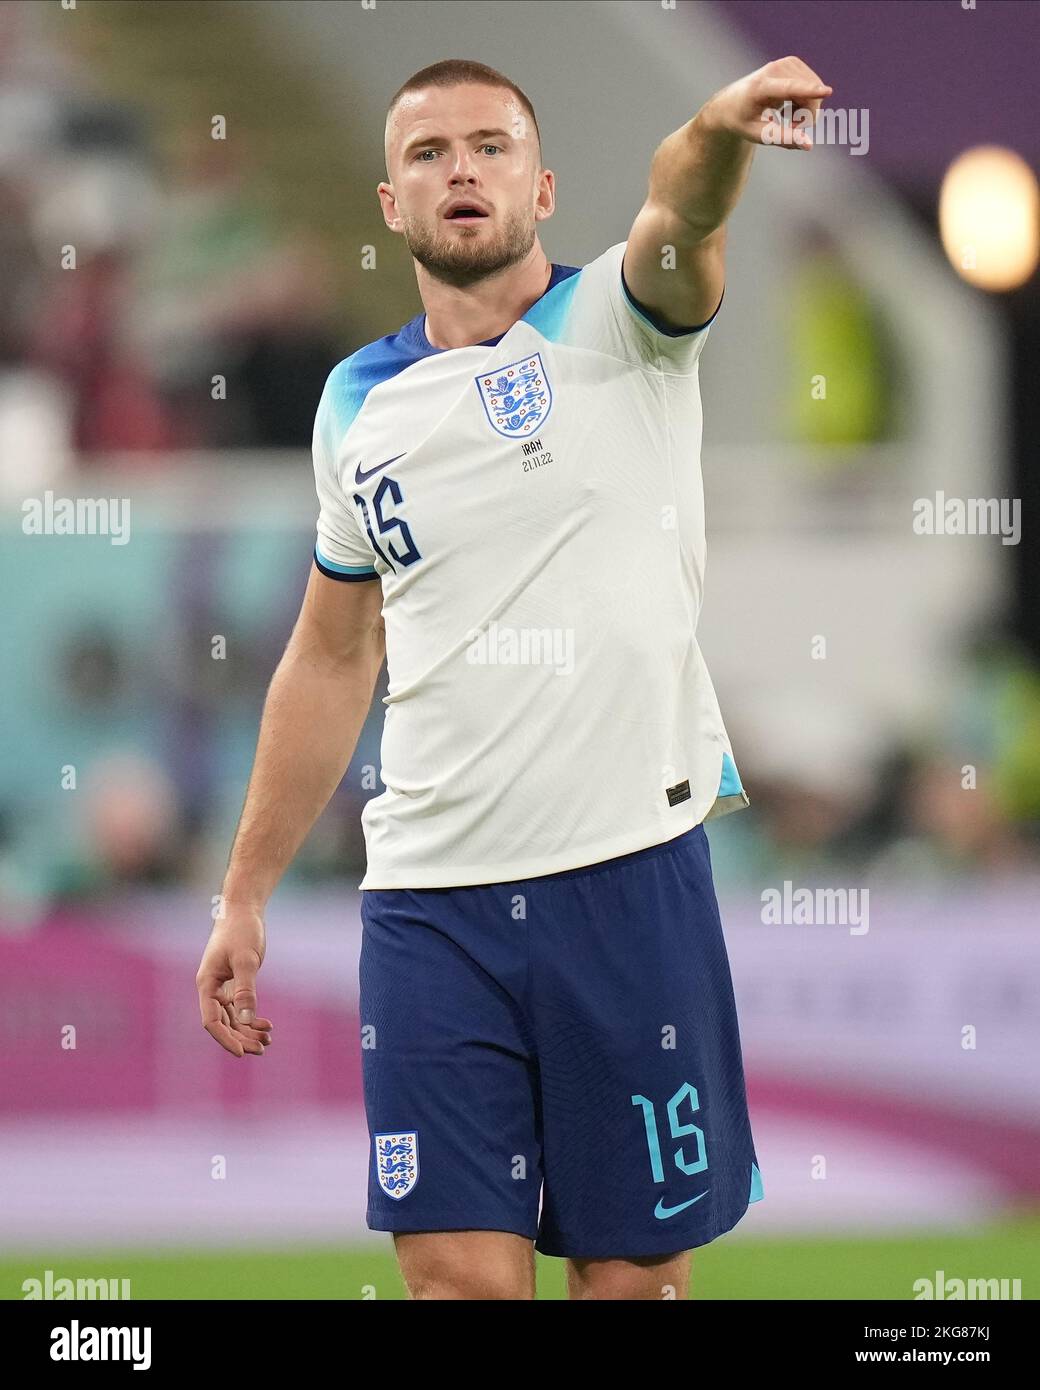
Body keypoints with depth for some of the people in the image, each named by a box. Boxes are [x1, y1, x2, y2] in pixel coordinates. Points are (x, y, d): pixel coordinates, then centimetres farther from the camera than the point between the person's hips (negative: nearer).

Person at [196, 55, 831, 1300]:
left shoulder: (612, 323, 1)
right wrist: (243, 899, 21)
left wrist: (722, 129, -46)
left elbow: (680, 218, -23)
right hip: (428, 903, 3)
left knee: (633, 1272, 1)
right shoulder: (359, 404, 12)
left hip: (630, 880, -3)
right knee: (460, 1275, -6)